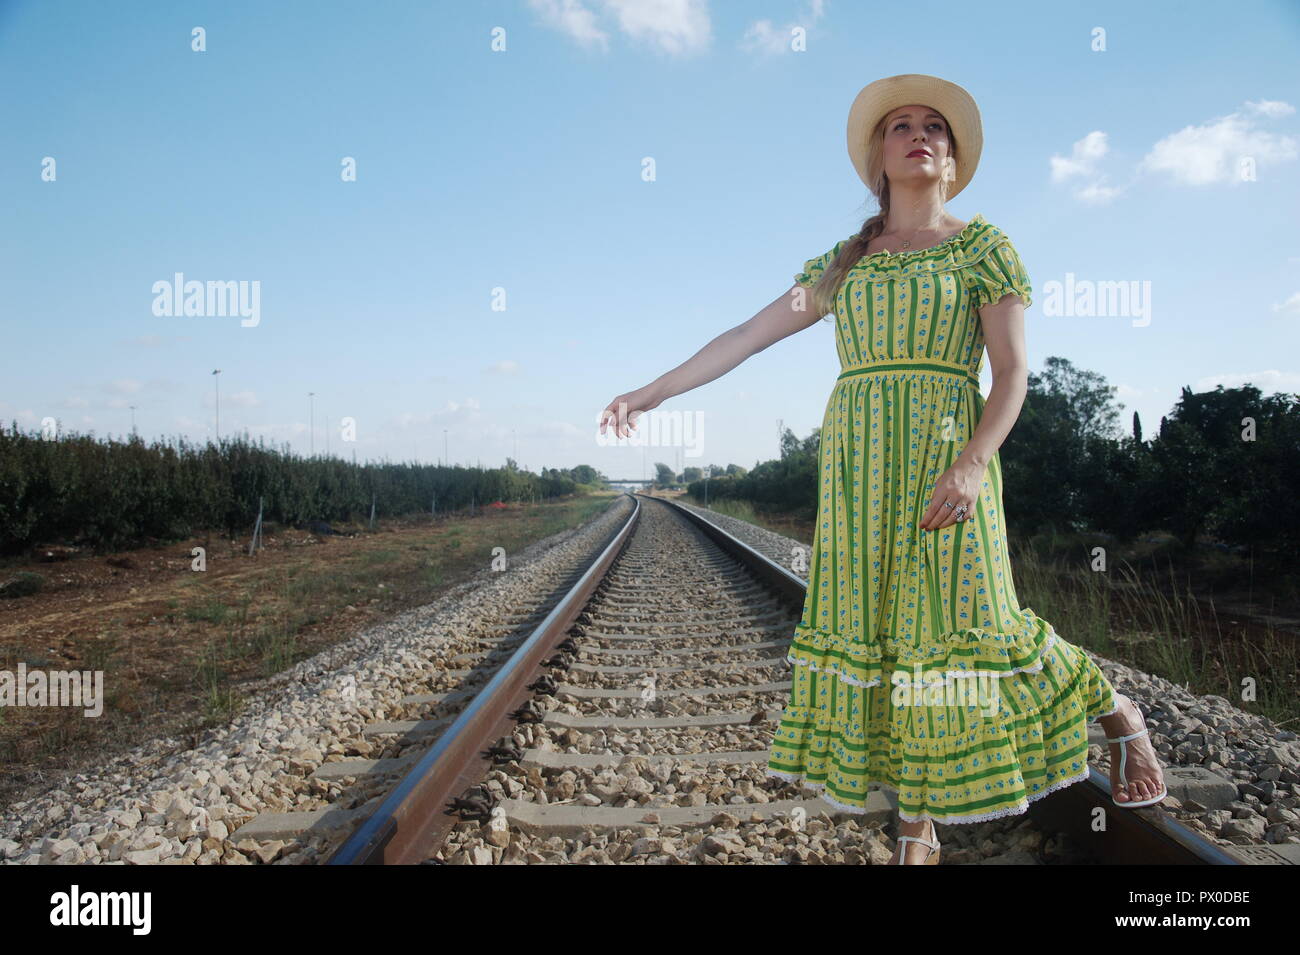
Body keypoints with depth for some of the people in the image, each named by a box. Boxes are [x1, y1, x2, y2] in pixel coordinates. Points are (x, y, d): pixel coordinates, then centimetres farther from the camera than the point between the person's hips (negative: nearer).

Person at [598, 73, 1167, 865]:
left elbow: (1014, 372, -2)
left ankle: (1114, 710, 22)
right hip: (858, 466, 4)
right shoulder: (846, 263, 16)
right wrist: (654, 392, 9)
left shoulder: (983, 244, 6)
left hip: (944, 456, -4)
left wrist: (974, 464, -18)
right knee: (878, 630, 2)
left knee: (956, 621, -5)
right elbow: (746, 337, 14)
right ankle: (917, 828, 14)